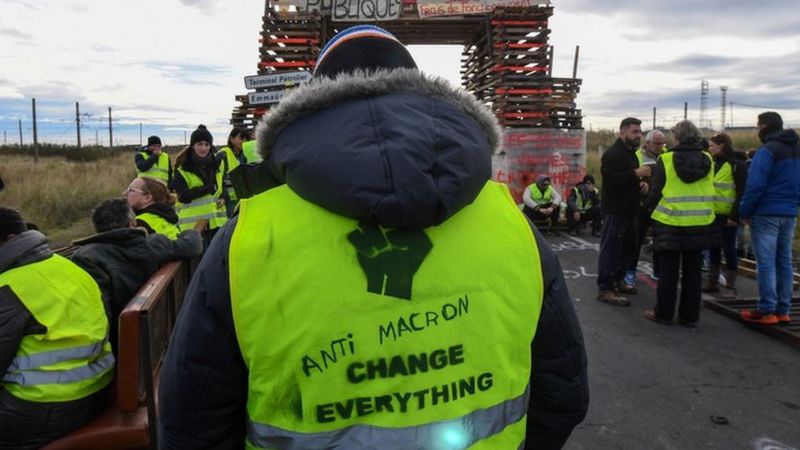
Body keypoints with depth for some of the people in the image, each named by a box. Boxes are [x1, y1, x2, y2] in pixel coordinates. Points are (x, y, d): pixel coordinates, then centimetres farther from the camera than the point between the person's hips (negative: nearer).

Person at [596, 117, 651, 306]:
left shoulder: (631, 153, 18)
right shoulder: (612, 153, -14)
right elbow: (612, 179, -27)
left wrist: (641, 184, 10)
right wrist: (636, 173, -25)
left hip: (628, 210, 10)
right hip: (615, 210, -10)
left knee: (628, 247, 16)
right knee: (611, 248, -8)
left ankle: (616, 280, 29)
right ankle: (604, 289, -4)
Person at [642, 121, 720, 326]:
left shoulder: (666, 159, -11)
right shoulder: (707, 159, 1)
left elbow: (657, 191, -8)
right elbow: (706, 190, 9)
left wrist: (649, 206, 11)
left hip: (671, 222, -3)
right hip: (700, 223, 3)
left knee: (668, 270, 6)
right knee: (692, 269, 12)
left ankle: (663, 313, 13)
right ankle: (690, 315, 19)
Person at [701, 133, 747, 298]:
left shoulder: (737, 164, -10)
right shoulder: (714, 163, 12)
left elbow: (742, 192, -13)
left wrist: (735, 215, -18)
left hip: (727, 215, -7)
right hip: (713, 214, 7)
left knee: (729, 249, 0)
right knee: (713, 248, 12)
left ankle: (730, 286, 8)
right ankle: (712, 282, 21)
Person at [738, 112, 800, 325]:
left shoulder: (767, 151, -13)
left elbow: (755, 185, -17)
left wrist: (745, 212, -9)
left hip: (766, 214, -8)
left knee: (766, 263, -5)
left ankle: (766, 311, -3)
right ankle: (783, 310, 15)